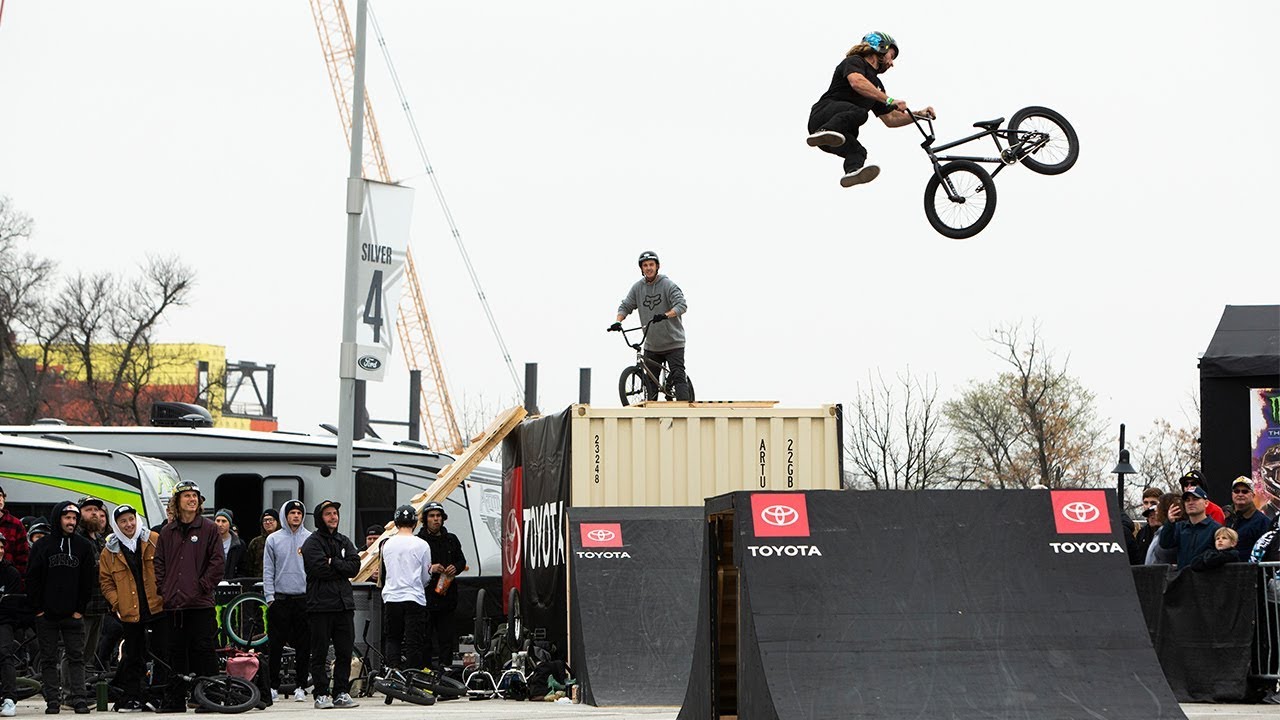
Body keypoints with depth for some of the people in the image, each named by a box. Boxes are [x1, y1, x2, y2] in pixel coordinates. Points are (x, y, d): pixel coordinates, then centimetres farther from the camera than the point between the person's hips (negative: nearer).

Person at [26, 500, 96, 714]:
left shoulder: (84, 546, 6)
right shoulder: (42, 545, 3)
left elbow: (89, 580, 5)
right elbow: (32, 579, 3)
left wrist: (81, 609, -1)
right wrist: (37, 608, -3)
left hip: (73, 615, 0)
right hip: (46, 614, 0)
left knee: (76, 657, 0)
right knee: (48, 659, 3)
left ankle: (79, 699, 0)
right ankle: (52, 700, 7)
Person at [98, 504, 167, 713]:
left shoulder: (154, 541, 0)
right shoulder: (109, 551, 4)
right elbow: (105, 581, 10)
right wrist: (116, 602, -2)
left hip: (157, 607, -1)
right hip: (130, 613, 1)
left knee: (162, 653, 2)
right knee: (133, 657, 6)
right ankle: (132, 697, 12)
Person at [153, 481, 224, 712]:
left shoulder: (208, 529, 3)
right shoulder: (167, 532, 13)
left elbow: (217, 562, -1)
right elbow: (159, 563, 14)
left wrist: (202, 586, -8)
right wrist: (163, 588, 2)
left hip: (200, 604, -3)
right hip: (173, 604, 3)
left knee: (203, 650, -6)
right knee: (176, 652, 7)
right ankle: (175, 700, 12)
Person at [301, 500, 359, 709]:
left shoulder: (344, 541, 16)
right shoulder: (312, 543, -2)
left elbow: (355, 566, 1)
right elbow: (320, 569, -16)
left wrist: (333, 563, -10)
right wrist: (342, 568, -5)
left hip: (344, 604, 5)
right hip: (321, 604, -5)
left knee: (345, 652, 5)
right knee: (320, 653, -1)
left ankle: (341, 693, 10)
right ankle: (321, 694, 3)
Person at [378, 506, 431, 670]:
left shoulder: (387, 544, 4)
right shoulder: (421, 545, -5)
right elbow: (426, 577, 3)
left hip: (391, 597, 2)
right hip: (415, 599, -2)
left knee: (392, 639, 14)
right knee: (413, 643, 0)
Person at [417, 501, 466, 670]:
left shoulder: (451, 540, 14)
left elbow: (462, 561, 20)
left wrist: (455, 568, -2)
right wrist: (429, 568, -18)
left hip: (446, 595, 4)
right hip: (425, 595, -4)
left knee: (447, 636, 4)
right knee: (425, 636, -5)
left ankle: (445, 665, 9)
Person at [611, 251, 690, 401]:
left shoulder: (668, 285, -11)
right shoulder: (637, 287, 4)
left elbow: (682, 305, -21)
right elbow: (625, 306, 8)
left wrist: (665, 315, -39)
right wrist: (618, 321, -13)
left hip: (673, 343, -5)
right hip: (651, 345, 5)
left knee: (678, 377, -10)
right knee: (650, 381, 8)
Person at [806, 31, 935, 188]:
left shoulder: (876, 84, 27)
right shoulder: (854, 62, 2)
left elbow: (890, 119, 28)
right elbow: (857, 82, -22)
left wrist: (919, 114, 16)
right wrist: (889, 100, -29)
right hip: (823, 114, -7)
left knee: (858, 151, -25)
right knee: (859, 112, -34)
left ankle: (854, 171, -54)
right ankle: (823, 133, -50)